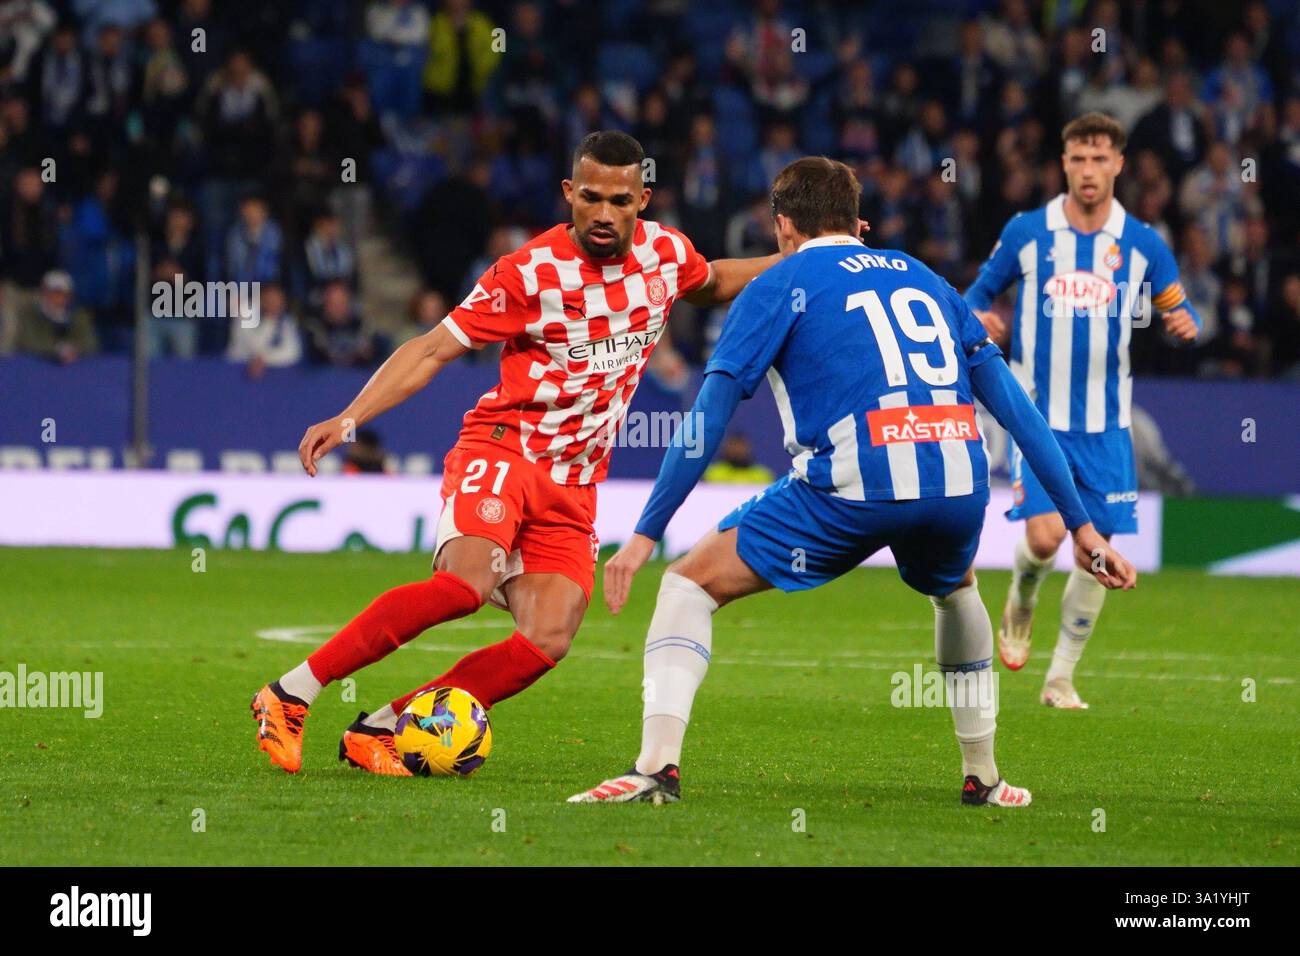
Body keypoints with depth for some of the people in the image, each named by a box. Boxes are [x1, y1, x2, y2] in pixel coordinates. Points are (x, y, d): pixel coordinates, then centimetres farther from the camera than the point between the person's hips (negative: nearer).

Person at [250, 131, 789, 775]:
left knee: (548, 640, -17)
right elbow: (432, 349, -8)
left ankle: (378, 731, -11)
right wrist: (348, 419, -18)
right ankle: (289, 695, -25)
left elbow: (714, 283, 32)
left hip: (572, 491, 5)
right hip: (503, 450, -5)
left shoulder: (666, 252, 6)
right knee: (466, 584, -32)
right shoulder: (529, 273, -10)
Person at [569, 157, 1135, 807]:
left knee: (691, 583, 9)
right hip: (959, 481, 5)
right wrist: (1080, 526, 24)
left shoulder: (779, 285, 14)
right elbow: (1016, 410, 23)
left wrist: (645, 535, 7)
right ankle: (982, 776, 38)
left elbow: (707, 422, 6)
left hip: (853, 485, -5)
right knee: (956, 592, 38)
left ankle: (658, 763, -9)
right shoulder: (924, 280, 27)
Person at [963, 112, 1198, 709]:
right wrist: (978, 317, -12)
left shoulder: (1143, 244, 1)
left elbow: (1177, 309, 10)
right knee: (1044, 536, -17)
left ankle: (1062, 677, 15)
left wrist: (1186, 324, -14)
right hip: (1037, 415, -2)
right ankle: (1021, 605, 19)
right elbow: (980, 291, 11)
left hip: (1105, 424, 2)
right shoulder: (1026, 232, -2)